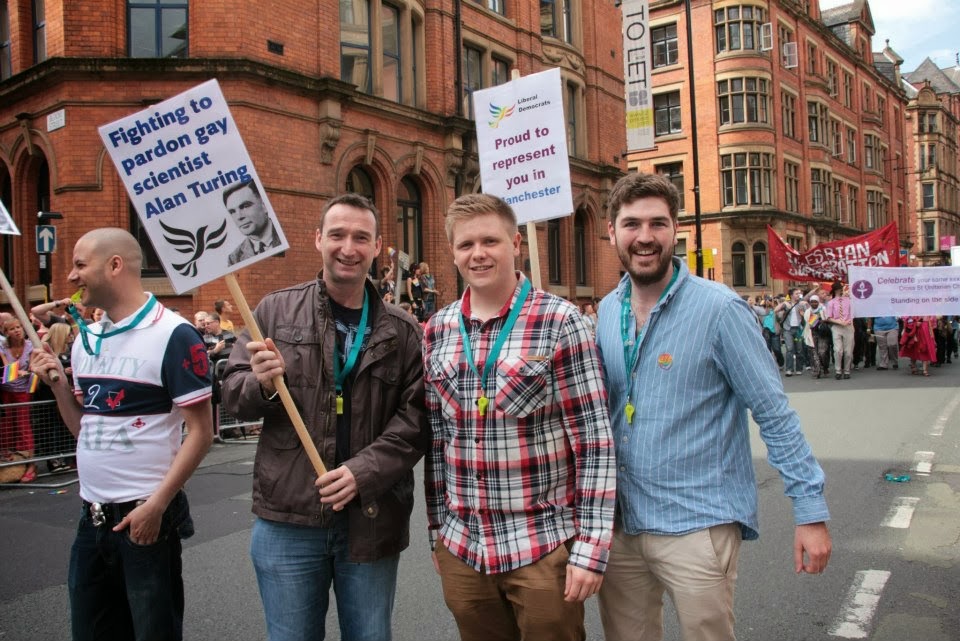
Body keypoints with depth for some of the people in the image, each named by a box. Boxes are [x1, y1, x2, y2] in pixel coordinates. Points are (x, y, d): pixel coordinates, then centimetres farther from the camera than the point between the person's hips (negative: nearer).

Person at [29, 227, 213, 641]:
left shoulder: (173, 336, -14)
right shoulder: (86, 339, 10)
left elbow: (201, 431, -15)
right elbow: (83, 429, 15)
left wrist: (156, 505, -18)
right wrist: (57, 383, 0)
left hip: (145, 516, -7)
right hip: (92, 517, 7)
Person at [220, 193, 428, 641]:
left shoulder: (403, 331, 1)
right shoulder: (275, 311, 1)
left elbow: (415, 418, -3)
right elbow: (231, 394, 5)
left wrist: (363, 471, -16)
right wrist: (261, 384, -17)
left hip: (371, 520, 1)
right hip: (288, 517, 0)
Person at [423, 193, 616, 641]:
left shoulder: (559, 321, -9)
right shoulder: (437, 330, 4)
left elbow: (594, 440, -10)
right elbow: (436, 439, 10)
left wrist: (591, 546, -12)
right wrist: (437, 531, 12)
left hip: (545, 548, -4)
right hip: (461, 549, 4)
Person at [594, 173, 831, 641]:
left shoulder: (719, 308, -12)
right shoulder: (607, 311, 4)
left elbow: (774, 413, -10)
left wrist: (811, 510, -12)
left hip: (697, 526, -5)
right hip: (618, 523, 5)